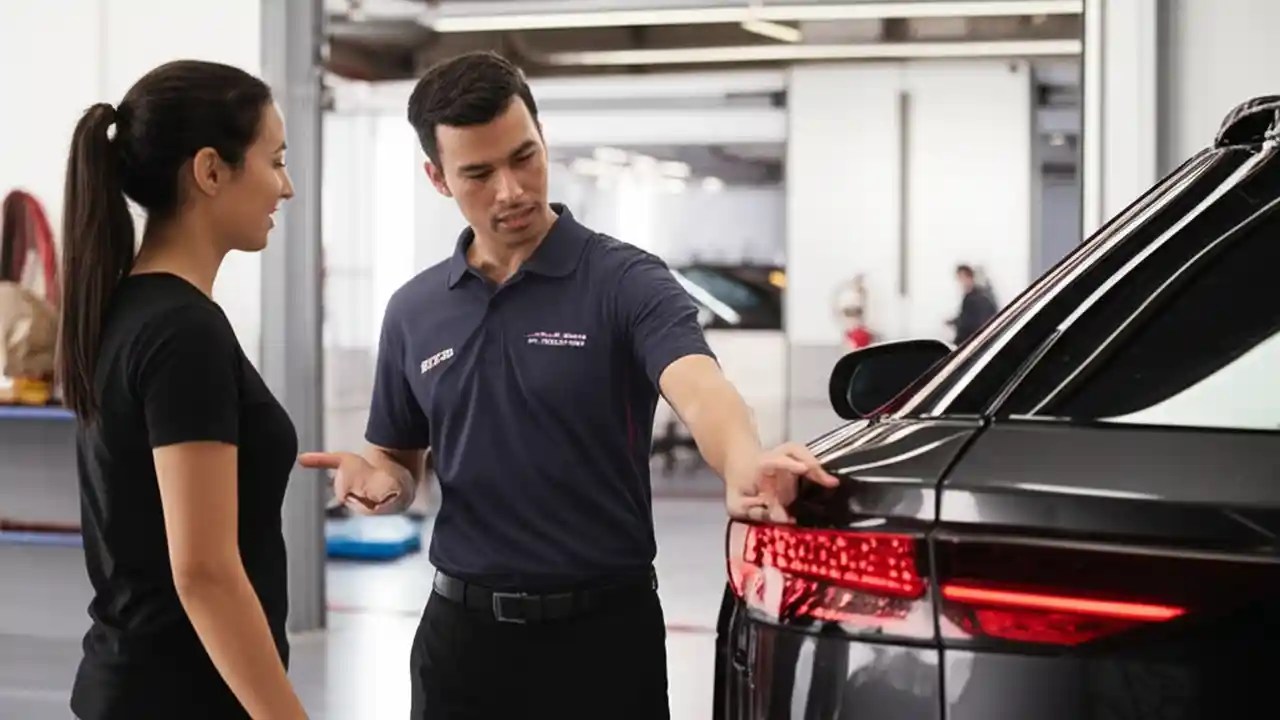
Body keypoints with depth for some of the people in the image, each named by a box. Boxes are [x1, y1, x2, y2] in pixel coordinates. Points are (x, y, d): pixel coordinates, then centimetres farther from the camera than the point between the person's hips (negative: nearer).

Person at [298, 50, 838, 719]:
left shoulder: (625, 280, -9)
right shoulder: (414, 311, 4)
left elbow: (698, 387, -27)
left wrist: (743, 464, -49)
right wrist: (377, 481, -10)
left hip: (606, 631, -3)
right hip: (461, 633, 3)